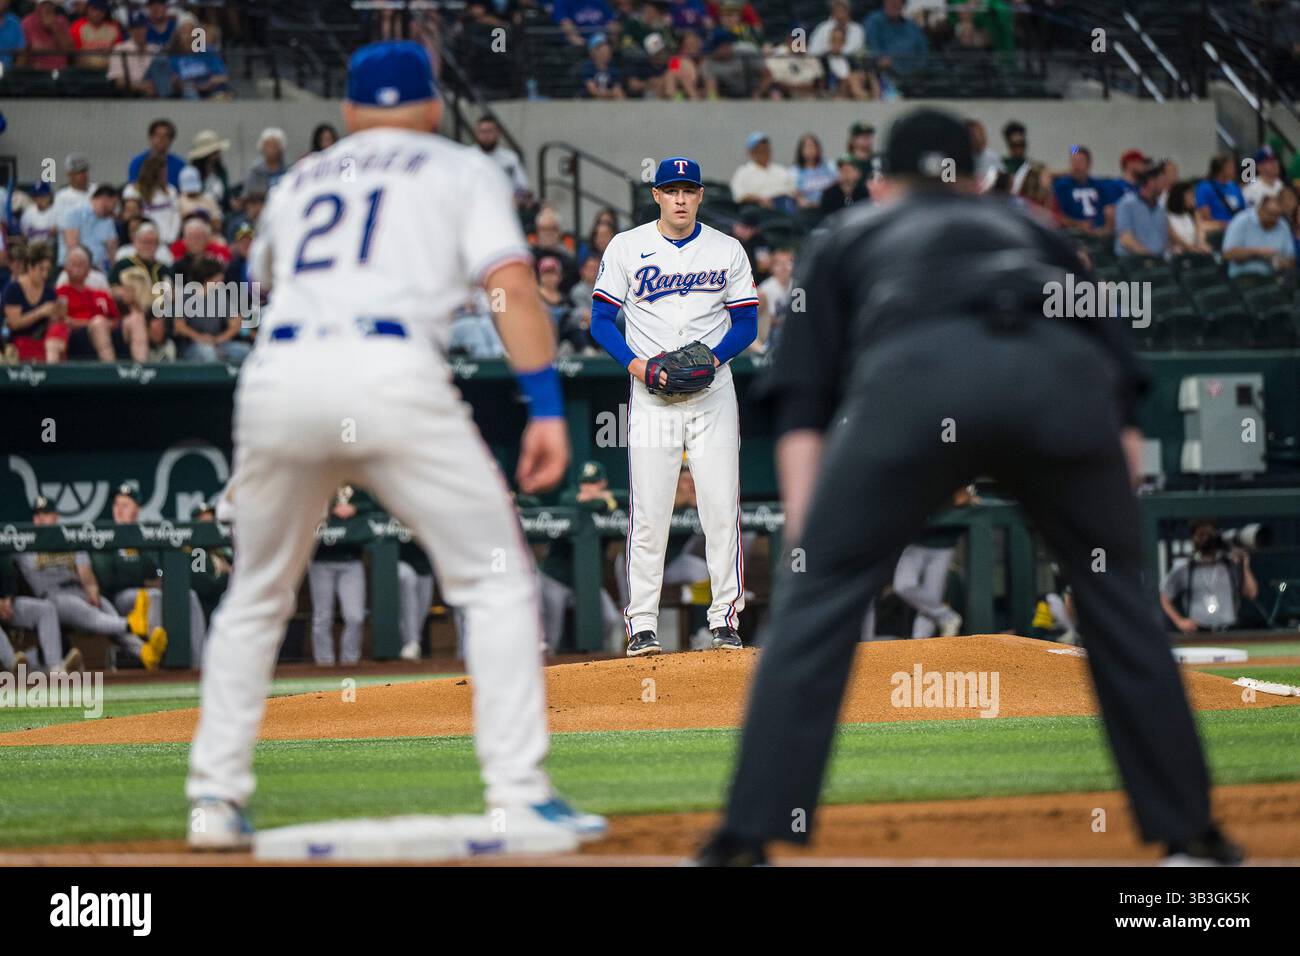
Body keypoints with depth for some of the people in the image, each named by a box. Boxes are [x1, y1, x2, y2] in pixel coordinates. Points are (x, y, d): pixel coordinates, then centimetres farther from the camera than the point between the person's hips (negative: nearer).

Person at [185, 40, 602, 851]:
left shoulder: (300, 181, 28)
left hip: (279, 376, 4)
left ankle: (216, 799, 16)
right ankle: (519, 795, -4)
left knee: (258, 596, 20)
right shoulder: (462, 169, 18)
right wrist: (548, 407, -2)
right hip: (391, 370, -4)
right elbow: (510, 282, 2)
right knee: (497, 578, 5)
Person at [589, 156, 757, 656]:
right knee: (648, 511, -5)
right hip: (650, 393, -1)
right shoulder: (626, 248, 4)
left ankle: (726, 619, 3)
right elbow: (602, 320, 4)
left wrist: (714, 357, -11)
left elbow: (746, 323, 9)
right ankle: (641, 625, -2)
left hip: (713, 391, 1)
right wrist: (637, 366, -12)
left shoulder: (728, 251, 7)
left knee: (722, 507, -4)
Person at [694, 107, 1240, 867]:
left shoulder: (850, 238, 36)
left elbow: (802, 404, 21)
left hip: (916, 375, -2)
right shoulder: (1029, 229, 41)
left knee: (820, 595, 7)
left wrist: (802, 540, 15)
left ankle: (750, 837, 0)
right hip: (1067, 374, 2)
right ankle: (1188, 829, 20)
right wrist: (1118, 517, 27)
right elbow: (1123, 382, 28)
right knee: (1118, 594, 18)